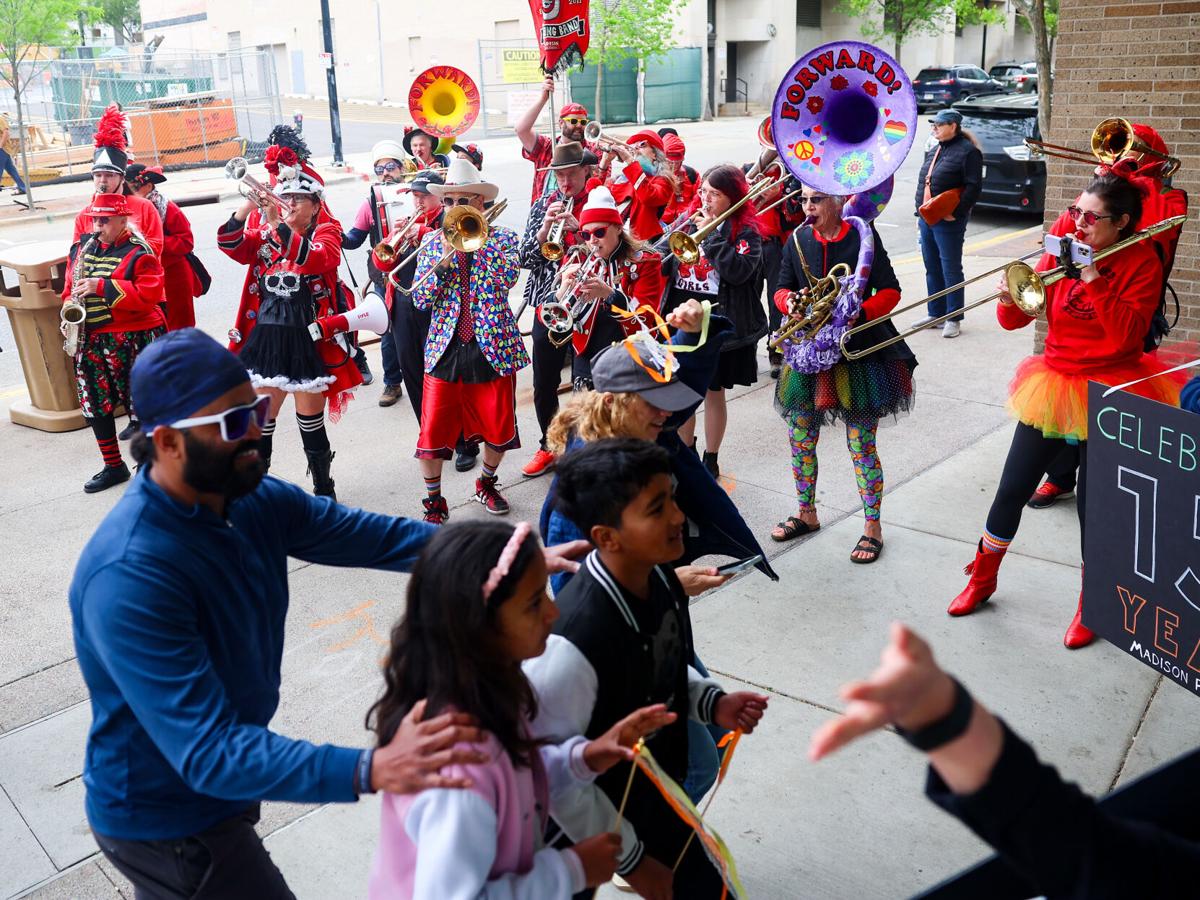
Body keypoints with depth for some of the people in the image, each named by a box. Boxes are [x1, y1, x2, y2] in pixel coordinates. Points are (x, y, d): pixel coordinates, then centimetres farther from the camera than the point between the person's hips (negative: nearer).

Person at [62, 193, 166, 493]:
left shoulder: (138, 253, -9)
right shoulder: (80, 247, 11)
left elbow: (149, 294, -21)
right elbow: (70, 283, 23)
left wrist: (102, 287, -23)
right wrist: (69, 304, 2)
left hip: (133, 339, -7)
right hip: (90, 339, 7)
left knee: (141, 403, -2)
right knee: (95, 405, 11)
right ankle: (113, 465, 25)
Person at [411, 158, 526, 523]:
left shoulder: (502, 237, 2)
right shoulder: (433, 242, 7)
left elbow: (507, 277, -19)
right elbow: (420, 299, -3)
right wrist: (443, 259, -15)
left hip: (493, 347, -1)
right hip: (445, 349, 1)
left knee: (498, 427, 10)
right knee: (433, 432, -2)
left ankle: (486, 483, 37)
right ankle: (434, 502, 17)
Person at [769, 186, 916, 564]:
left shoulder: (863, 236, -8)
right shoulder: (798, 239, 3)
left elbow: (890, 291, -6)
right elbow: (782, 289, 11)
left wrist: (858, 313, -23)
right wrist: (790, 301, -12)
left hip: (858, 352, -4)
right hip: (808, 352, 4)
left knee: (861, 444, 1)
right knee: (800, 439, 11)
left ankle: (873, 526, 17)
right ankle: (807, 513, 32)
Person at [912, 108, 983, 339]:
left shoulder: (968, 151, -9)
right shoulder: (933, 151, 17)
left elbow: (974, 186, -15)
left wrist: (957, 213, -20)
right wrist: (920, 212, 15)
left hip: (948, 222, -8)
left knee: (951, 270, -3)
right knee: (932, 269, 13)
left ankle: (953, 319, 4)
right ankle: (935, 313, 24)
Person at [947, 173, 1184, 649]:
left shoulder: (1141, 262, -8)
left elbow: (1127, 335, -21)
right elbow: (1013, 320, 0)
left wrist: (1094, 278, -25)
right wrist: (1010, 299, -23)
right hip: (1053, 387, 4)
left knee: (1092, 504, 3)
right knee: (1011, 490, 6)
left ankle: (1090, 606, 24)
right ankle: (982, 581, 26)